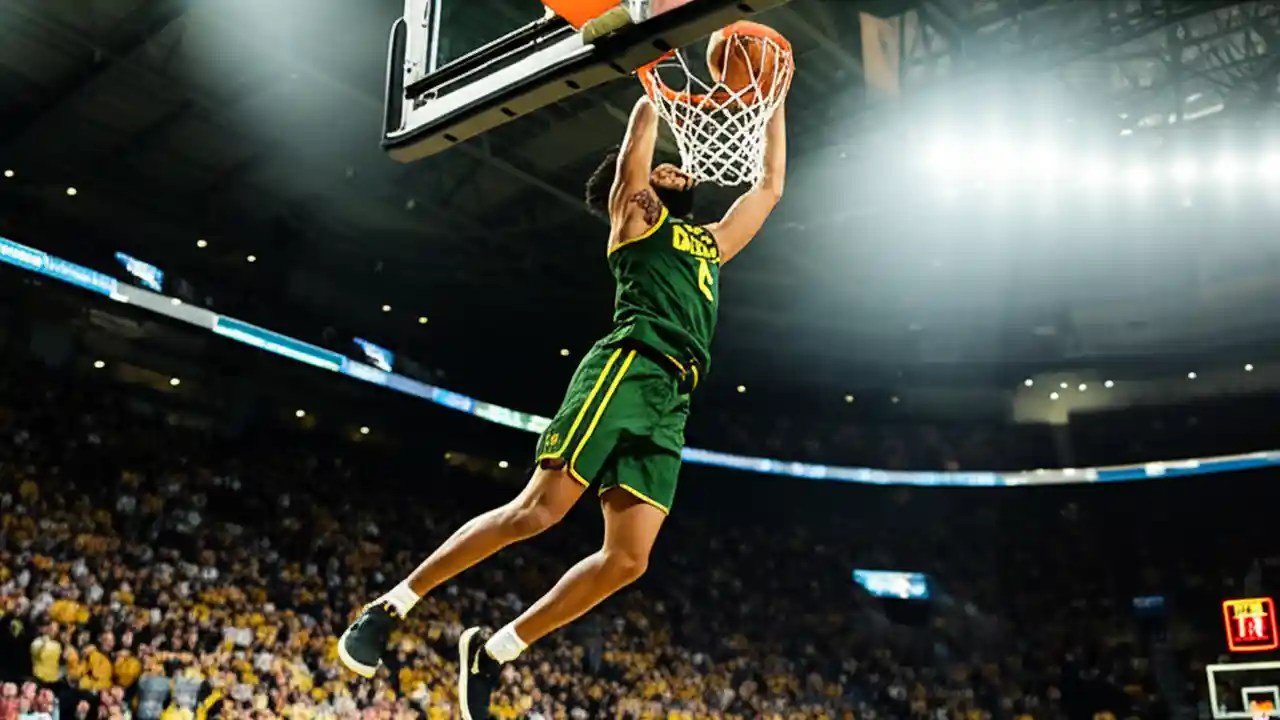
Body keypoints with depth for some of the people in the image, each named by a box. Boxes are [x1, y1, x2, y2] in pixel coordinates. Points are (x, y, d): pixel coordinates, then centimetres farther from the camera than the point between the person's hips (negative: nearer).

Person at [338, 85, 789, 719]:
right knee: (539, 509, -16)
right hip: (626, 370, -6)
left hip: (670, 404, 6)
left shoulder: (712, 241, 34)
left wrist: (774, 103, 40)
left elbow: (770, 186, 41)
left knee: (626, 560, -7)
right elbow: (633, 151, 3)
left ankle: (493, 651, 3)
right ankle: (391, 606, -5)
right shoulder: (635, 214, 17)